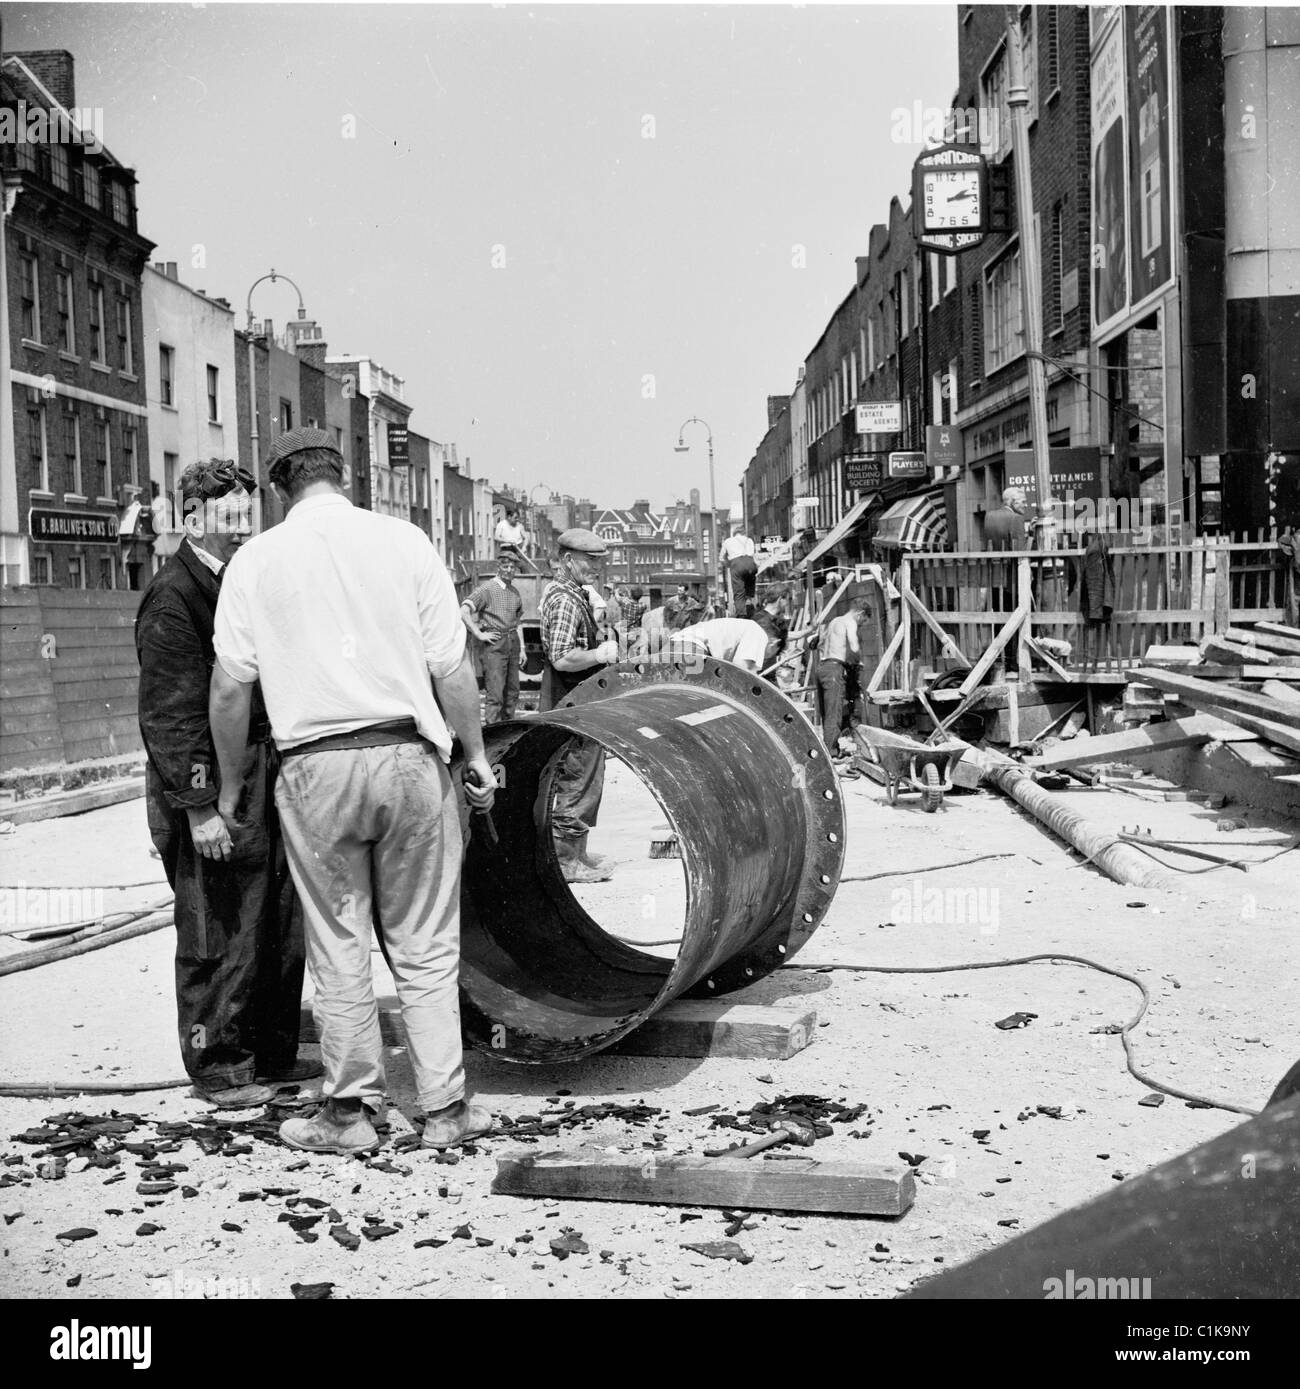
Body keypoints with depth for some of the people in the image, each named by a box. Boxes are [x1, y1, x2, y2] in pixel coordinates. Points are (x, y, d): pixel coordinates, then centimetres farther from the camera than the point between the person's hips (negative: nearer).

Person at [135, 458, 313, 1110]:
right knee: (218, 934, 1)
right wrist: (199, 806, -20)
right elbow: (169, 714, -16)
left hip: (266, 777, 9)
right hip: (214, 789, -9)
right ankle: (219, 1068, 14)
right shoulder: (173, 597, -12)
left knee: (281, 925, 14)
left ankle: (272, 1051, 28)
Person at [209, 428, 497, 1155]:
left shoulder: (256, 559, 3)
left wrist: (228, 785, 13)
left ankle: (351, 1110, 17)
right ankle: (445, 1107, 13)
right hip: (408, 757, 0)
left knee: (339, 948, 10)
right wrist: (476, 753, 9)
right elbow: (451, 665, -2)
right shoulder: (403, 541, 1)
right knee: (425, 945, 9)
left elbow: (231, 687, 2)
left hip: (316, 767, 0)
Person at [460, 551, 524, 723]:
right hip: (494, 645, -7)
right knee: (495, 694, -10)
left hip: (513, 644, 7)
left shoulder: (515, 592, 15)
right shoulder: (487, 589, -6)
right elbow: (463, 611, -15)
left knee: (512, 692, 9)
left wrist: (522, 647, 19)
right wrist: (479, 634, -16)